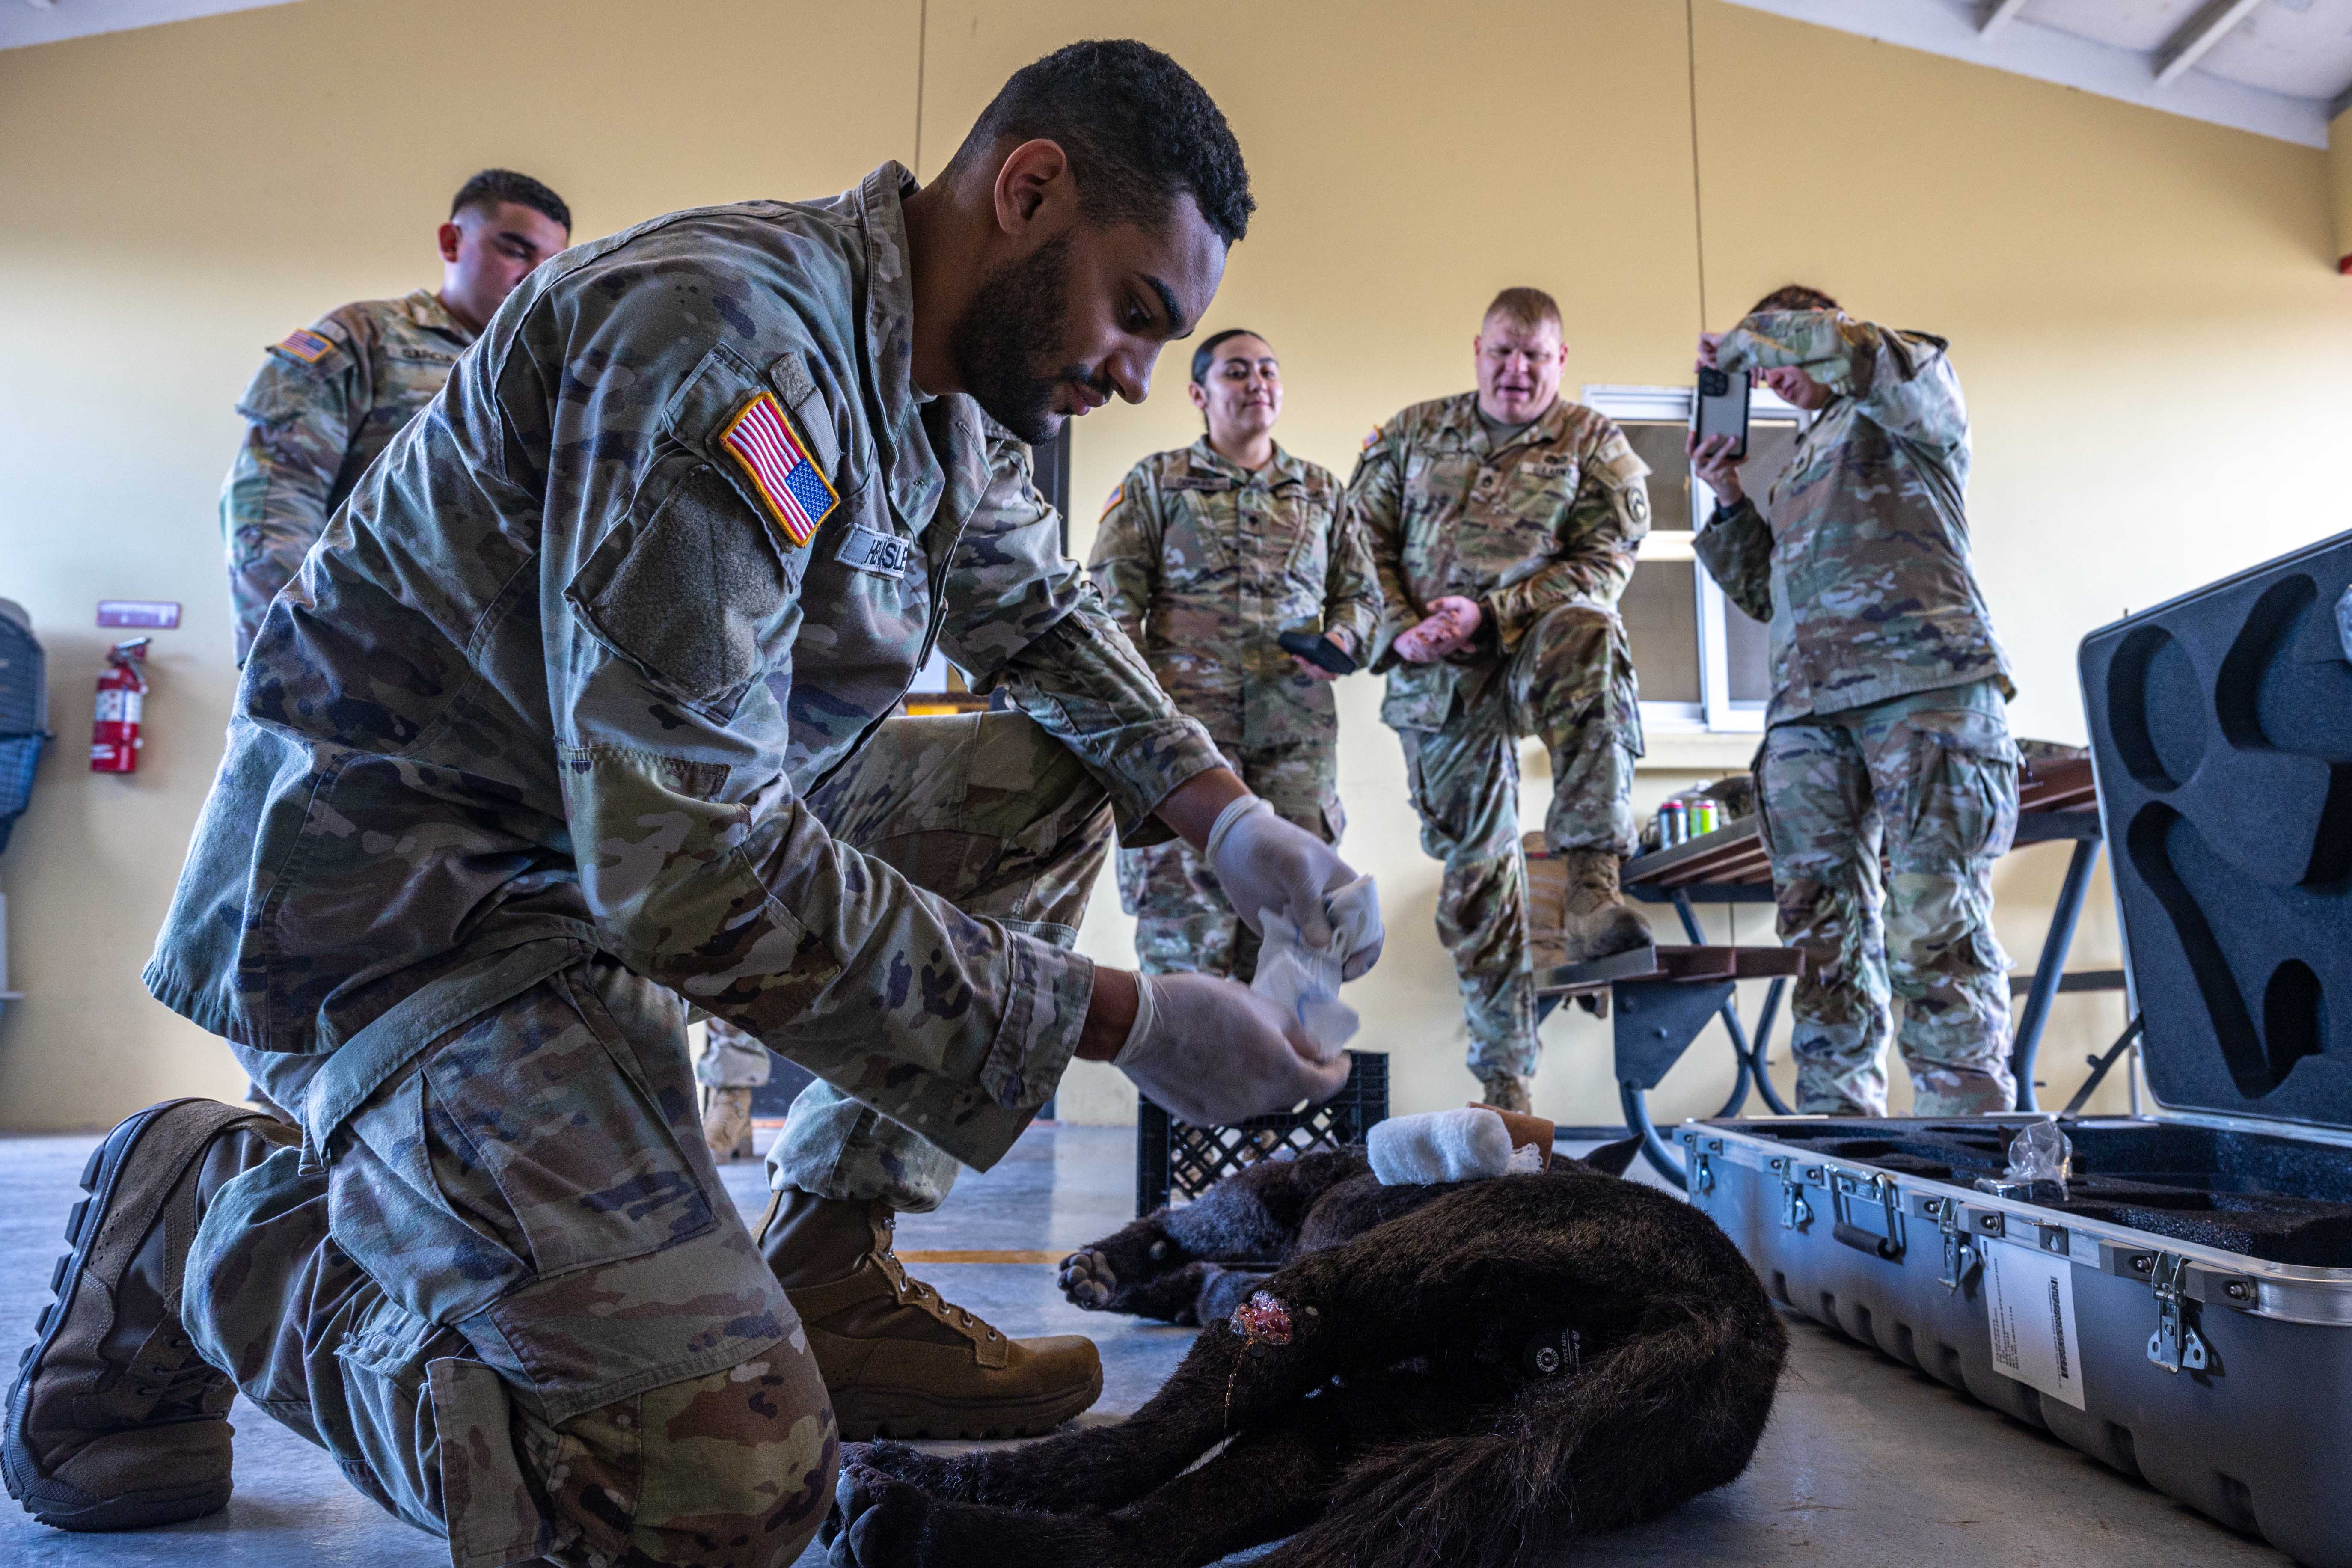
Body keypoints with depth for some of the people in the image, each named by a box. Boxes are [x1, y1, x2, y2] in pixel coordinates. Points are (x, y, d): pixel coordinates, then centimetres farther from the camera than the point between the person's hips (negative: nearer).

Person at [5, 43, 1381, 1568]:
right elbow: (691, 866, -31)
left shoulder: (949, 406, 4)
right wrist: (1118, 1017, -25)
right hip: (416, 892, -9)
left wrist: (1229, 817, 1)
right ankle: (201, 1233, 3)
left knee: (1053, 781, 4)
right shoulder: (717, 335, -25)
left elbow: (1049, 625, 20)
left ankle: (825, 1272, 6)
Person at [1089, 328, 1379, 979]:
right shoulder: (1154, 482, 9)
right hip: (1188, 717, -3)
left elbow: (1361, 592, 23)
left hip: (1298, 727, 3)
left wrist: (1342, 639, -1)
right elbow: (1114, 605, 3)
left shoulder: (1322, 492, 19)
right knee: (1186, 891, -8)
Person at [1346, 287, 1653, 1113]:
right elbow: (1362, 541, 11)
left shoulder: (1594, 443, 8)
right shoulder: (1413, 433, 14)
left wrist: (1488, 612, -15)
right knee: (1473, 856, 3)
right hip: (1439, 674, 2)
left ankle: (1590, 891, -44)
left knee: (1588, 638, -39)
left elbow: (1603, 566, -3)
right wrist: (1400, 630, -7)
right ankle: (1503, 1072, 14)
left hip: (1535, 643, -2)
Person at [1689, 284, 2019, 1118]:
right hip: (1808, 706, 7)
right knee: (1826, 935, 0)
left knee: (1935, 929, -12)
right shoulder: (1796, 469, 33)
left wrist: (1747, 340, 8)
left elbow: (1853, 351, -8)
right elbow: (1768, 596, 30)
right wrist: (1729, 503, 19)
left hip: (1924, 683, -6)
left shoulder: (1916, 390, 15)